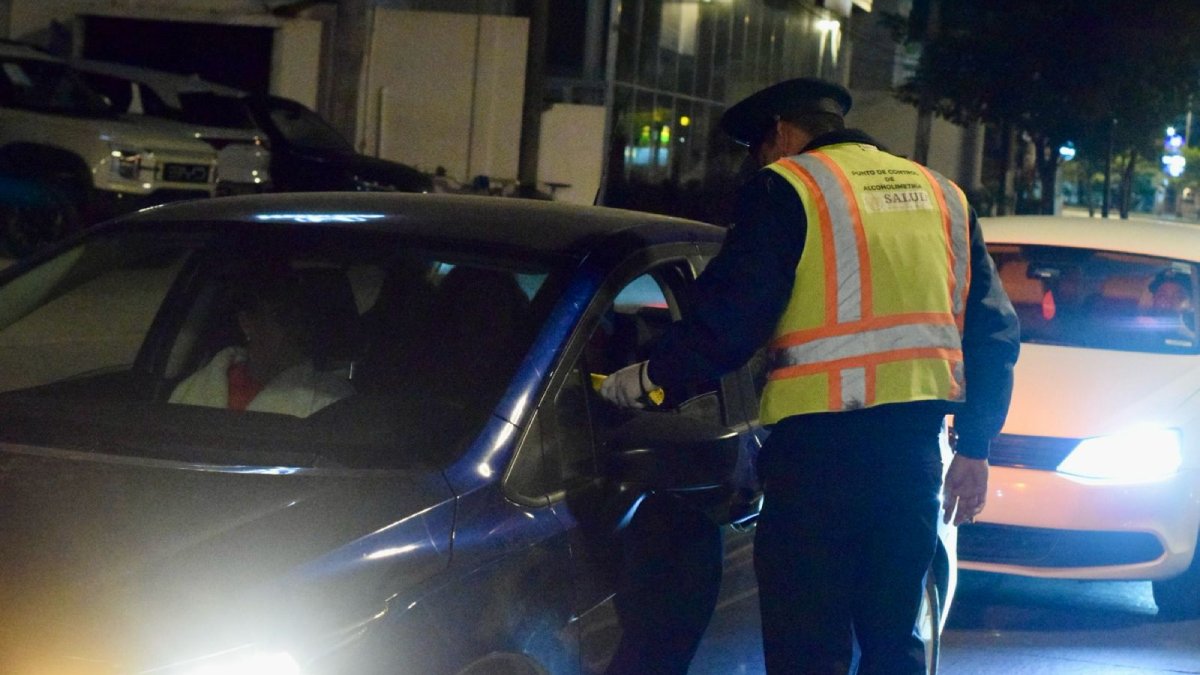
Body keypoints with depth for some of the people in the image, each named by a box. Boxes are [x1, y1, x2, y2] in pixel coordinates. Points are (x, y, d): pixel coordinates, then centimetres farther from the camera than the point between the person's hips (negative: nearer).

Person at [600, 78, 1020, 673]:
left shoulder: (787, 187, -1)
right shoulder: (942, 195, 19)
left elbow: (730, 316, -10)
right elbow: (993, 331, 18)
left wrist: (648, 375, 3)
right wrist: (974, 449, 21)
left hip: (821, 439, -6)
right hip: (916, 440, 6)